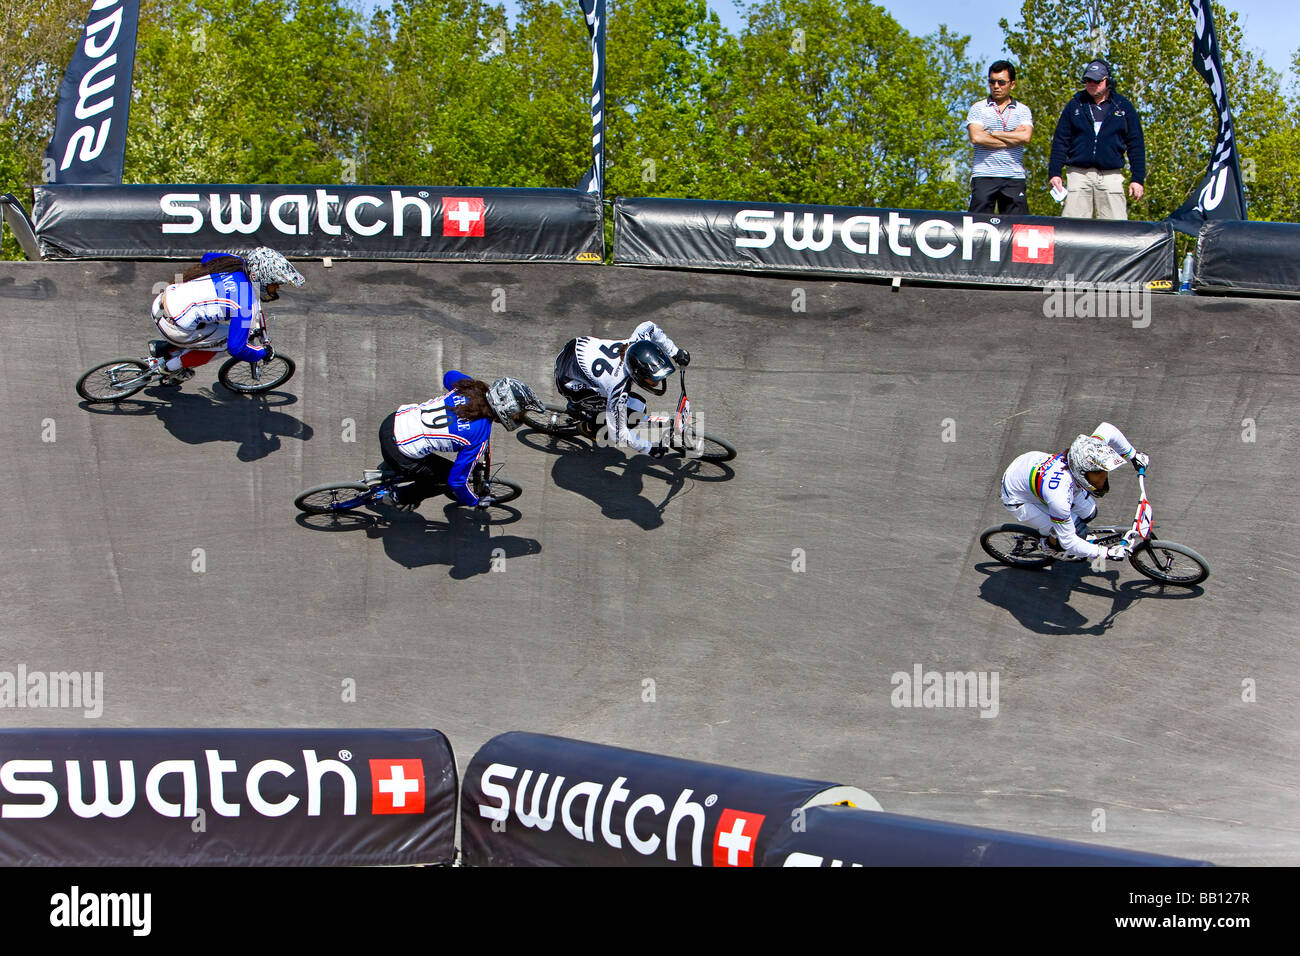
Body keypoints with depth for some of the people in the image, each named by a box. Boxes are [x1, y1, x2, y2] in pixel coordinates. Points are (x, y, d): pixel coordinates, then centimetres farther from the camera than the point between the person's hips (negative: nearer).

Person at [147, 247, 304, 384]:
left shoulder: (237, 260, 1)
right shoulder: (247, 305, -22)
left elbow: (207, 258, 24)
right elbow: (236, 349, -17)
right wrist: (263, 353, 2)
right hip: (174, 325, -9)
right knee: (230, 340, 4)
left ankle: (162, 349, 24)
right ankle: (173, 365, 8)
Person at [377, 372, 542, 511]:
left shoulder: (472, 387, -4)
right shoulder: (480, 433, -22)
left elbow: (448, 376, 23)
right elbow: (457, 480, -15)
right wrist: (475, 503, 5)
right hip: (400, 454, -7)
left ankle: (387, 470, 45)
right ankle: (400, 498, 24)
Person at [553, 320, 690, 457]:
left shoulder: (635, 343, -22)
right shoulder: (618, 391, -36)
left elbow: (649, 326, 3)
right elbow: (618, 433, -25)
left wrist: (675, 352, 0)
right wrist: (649, 449, -16)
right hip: (569, 383, -7)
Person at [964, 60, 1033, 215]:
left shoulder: (1023, 110, 13)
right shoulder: (978, 109, 10)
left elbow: (1025, 136, -6)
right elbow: (976, 137, -8)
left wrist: (991, 133, -3)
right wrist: (1011, 141, -3)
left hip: (1014, 178, 1)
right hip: (984, 176, -1)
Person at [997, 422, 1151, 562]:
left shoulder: (1086, 455, -28)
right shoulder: (1059, 497, -44)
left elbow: (1106, 429, -6)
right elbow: (1068, 543, -28)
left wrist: (1133, 454, 1)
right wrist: (1106, 553, -23)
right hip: (1017, 499, -7)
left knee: (1088, 513, 6)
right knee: (1078, 531, -12)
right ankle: (1051, 545, 20)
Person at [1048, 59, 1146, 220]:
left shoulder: (1123, 107, 11)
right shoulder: (1075, 106, 12)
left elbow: (1136, 145, 10)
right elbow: (1060, 141, 11)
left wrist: (1138, 179, 3)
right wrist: (1054, 173, 1)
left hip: (1111, 176, 0)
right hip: (1078, 175, 0)